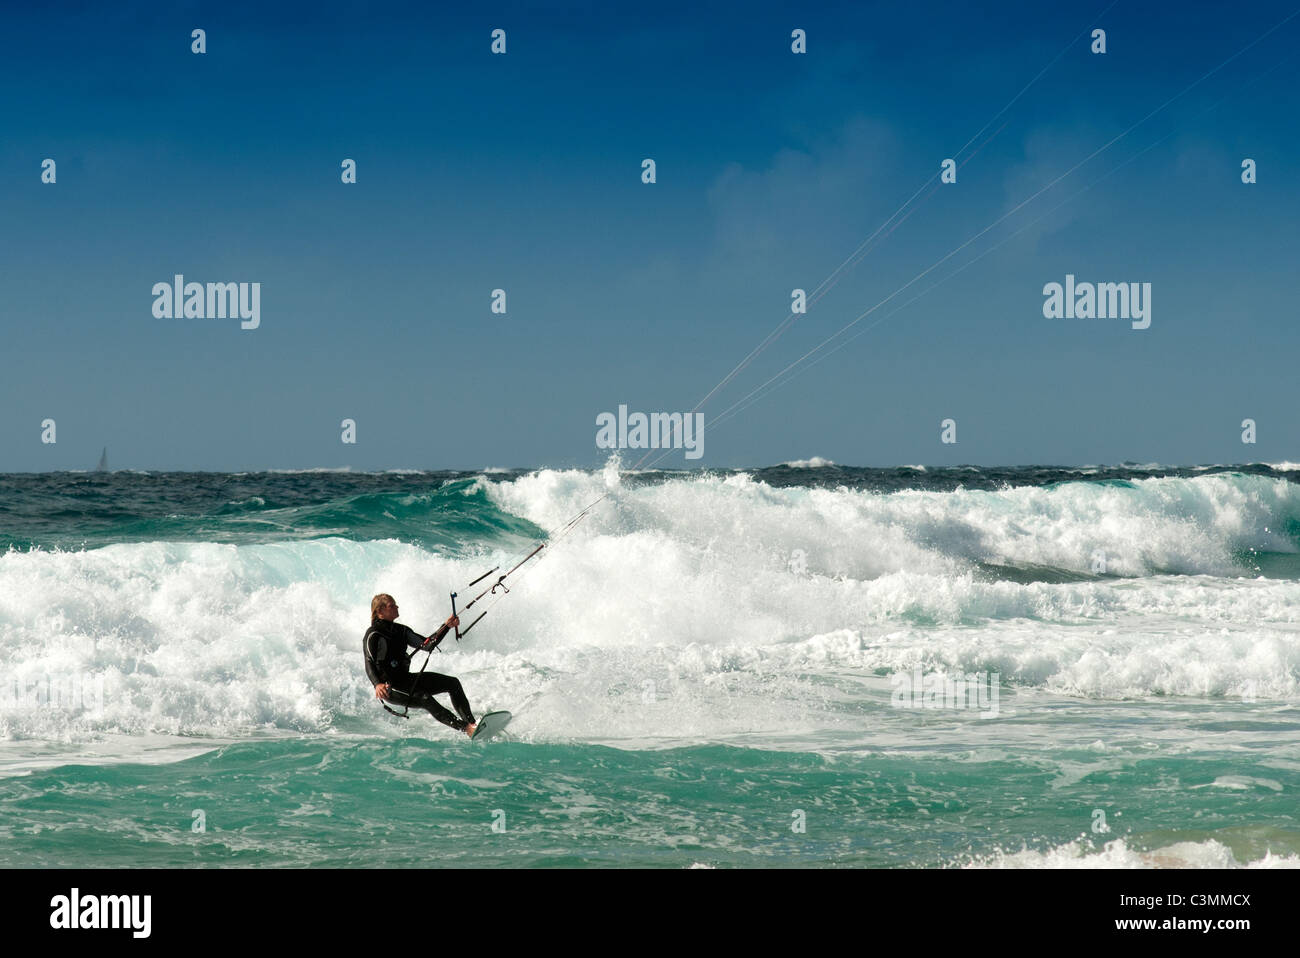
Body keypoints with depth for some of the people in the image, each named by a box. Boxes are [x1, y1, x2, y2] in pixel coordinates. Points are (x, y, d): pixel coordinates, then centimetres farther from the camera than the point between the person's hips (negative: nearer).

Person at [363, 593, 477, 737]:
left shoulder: (401, 631, 13)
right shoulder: (373, 634, -12)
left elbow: (428, 645, 13)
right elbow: (369, 664, -23)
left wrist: (447, 626, 1)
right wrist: (378, 684, -42)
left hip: (405, 679, 9)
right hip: (389, 687, -9)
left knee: (452, 683, -2)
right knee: (425, 699, -33)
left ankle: (471, 722, -12)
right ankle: (466, 728, -42)